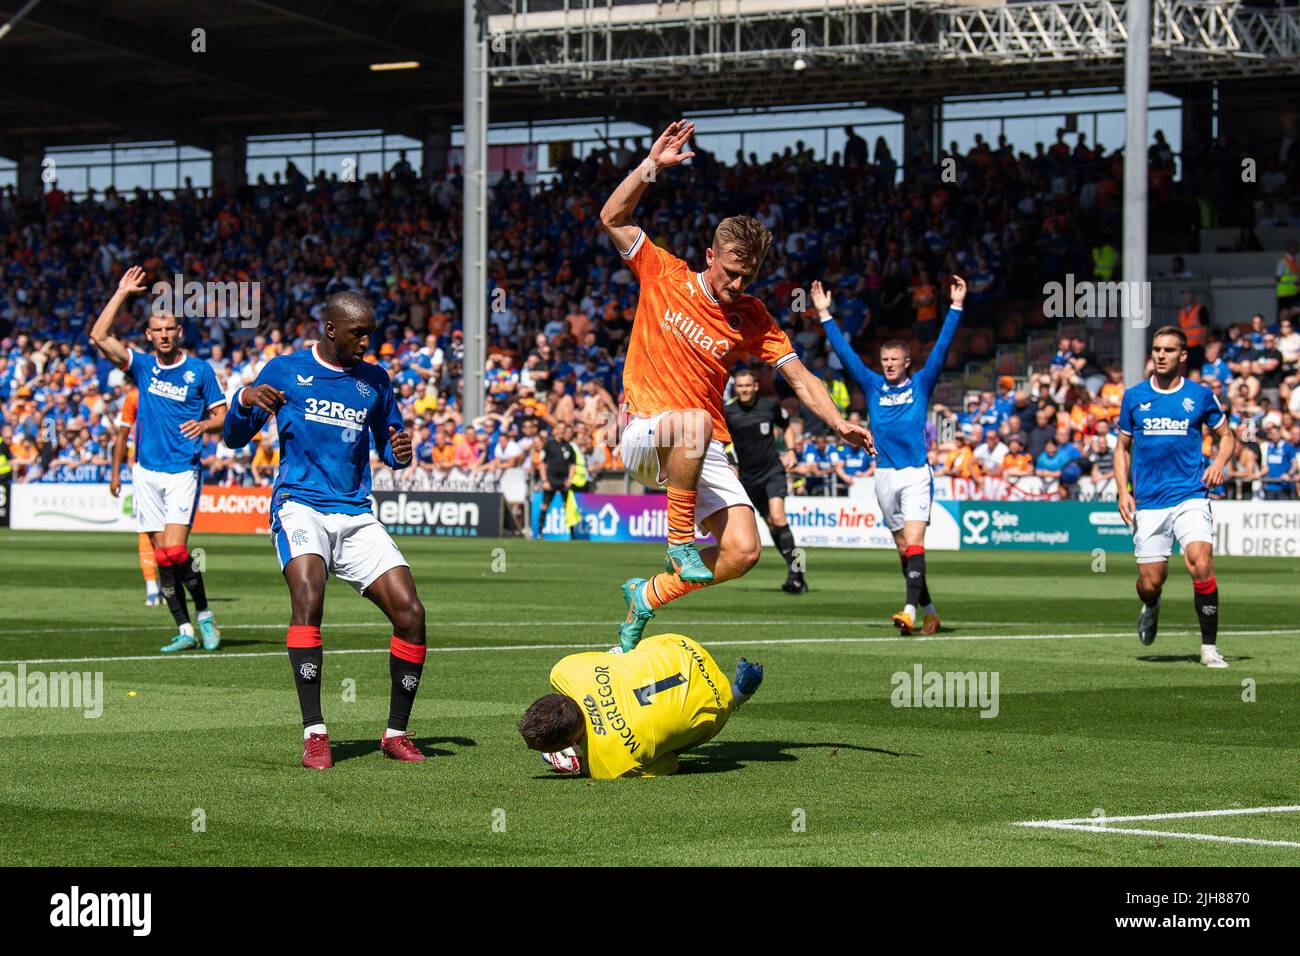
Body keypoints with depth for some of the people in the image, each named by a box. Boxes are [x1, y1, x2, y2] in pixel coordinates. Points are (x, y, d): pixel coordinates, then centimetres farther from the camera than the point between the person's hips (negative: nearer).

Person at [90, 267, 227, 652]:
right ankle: (185, 631, 7)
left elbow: (222, 415, 5)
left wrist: (204, 424, -18)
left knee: (175, 550, -16)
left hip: (183, 471, -4)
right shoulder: (142, 366, 8)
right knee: (161, 555, 1)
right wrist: (122, 293, -2)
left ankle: (204, 615, 2)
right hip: (147, 472, 4)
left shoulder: (200, 371, 1)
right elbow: (100, 336, 0)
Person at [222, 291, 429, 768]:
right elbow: (234, 438, 8)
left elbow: (389, 450, 23)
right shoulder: (284, 371, 6)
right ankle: (314, 733, -29)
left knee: (410, 612, -11)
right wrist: (244, 400, -14)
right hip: (300, 505, -4)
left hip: (356, 515, 4)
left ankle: (396, 733, 6)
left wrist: (401, 453, -2)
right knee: (308, 595, -31)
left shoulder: (374, 380, 14)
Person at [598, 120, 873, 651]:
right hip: (642, 434, -4)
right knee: (694, 422, -41)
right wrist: (652, 165, -13)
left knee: (742, 551, -13)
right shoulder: (664, 275, 1)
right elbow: (613, 219, -3)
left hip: (703, 455, 4)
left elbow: (800, 378, 3)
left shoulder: (752, 319, 6)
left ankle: (647, 596, 12)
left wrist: (839, 423, -14)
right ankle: (679, 542, -25)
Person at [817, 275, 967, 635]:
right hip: (885, 475, 4)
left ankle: (911, 610, -29)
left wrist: (956, 307, -5)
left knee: (914, 542, -16)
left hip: (916, 473, -4)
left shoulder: (920, 384, 6)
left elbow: (941, 348, 1)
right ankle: (930, 612, 17)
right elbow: (845, 352, 13)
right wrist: (824, 315, 11)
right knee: (903, 548, 8)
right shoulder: (873, 386, 12)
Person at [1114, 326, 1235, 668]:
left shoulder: (1200, 395, 3)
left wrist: (1219, 463, -5)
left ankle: (1209, 646, -12)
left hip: (1189, 496, -1)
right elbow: (1123, 447, 15)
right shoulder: (1134, 396, 7)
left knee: (1201, 562, -22)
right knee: (1151, 582, 0)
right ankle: (1151, 608, 40)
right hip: (1148, 503, 1)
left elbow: (1226, 436, 16)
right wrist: (1123, 492, 2)